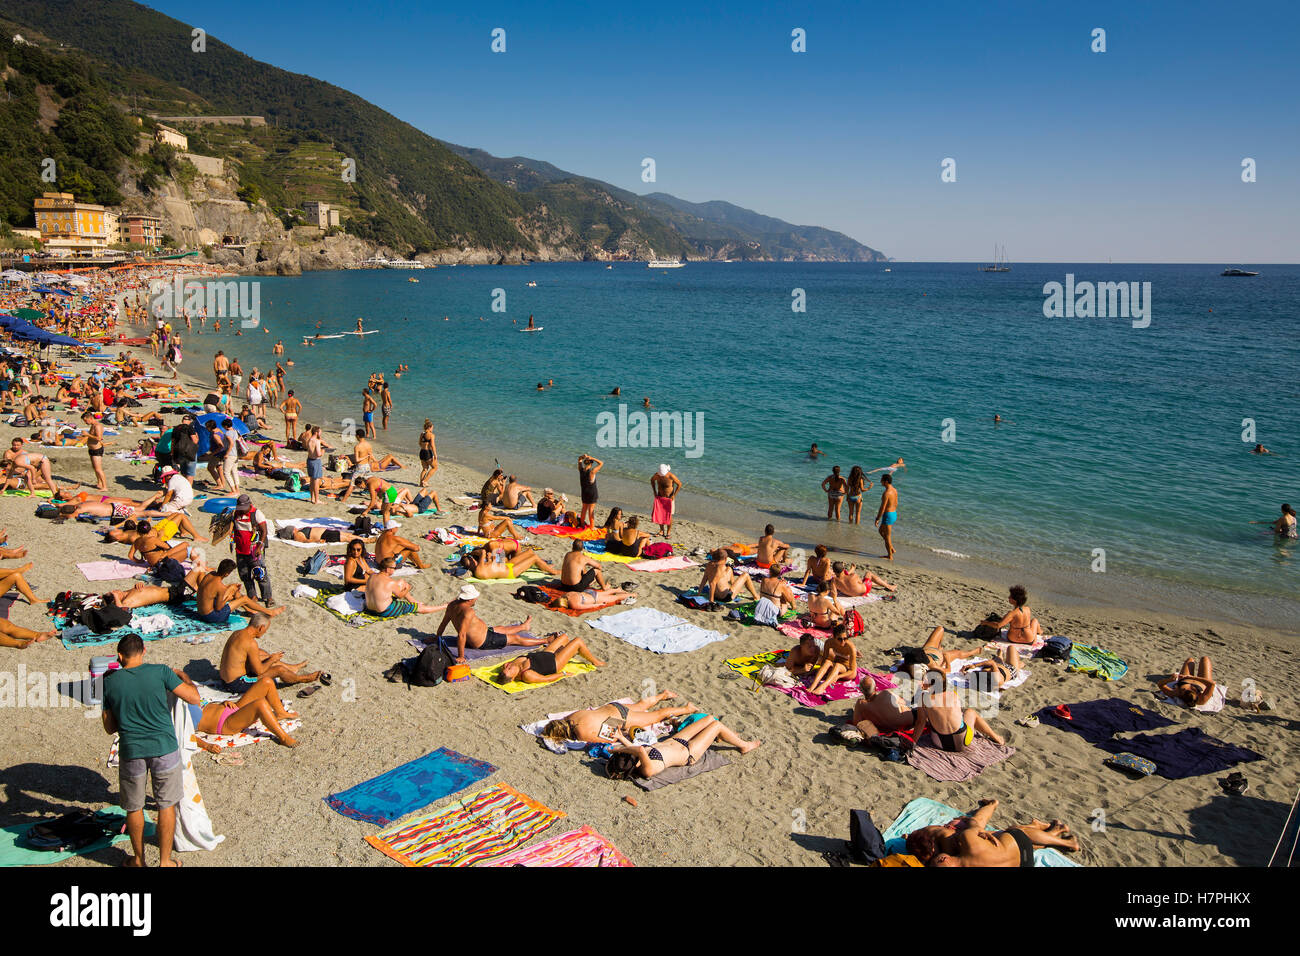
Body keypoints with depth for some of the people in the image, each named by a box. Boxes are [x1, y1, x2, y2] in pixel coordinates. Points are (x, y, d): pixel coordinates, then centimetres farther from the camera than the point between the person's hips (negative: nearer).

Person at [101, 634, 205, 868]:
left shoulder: (109, 682, 0)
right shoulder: (160, 672, -7)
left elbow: (110, 727, 8)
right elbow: (194, 698, -4)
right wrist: (183, 676, 13)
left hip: (131, 752, 1)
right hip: (164, 748, -1)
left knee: (134, 807, 19)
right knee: (166, 805, 13)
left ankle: (139, 859, 33)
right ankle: (165, 861, 21)